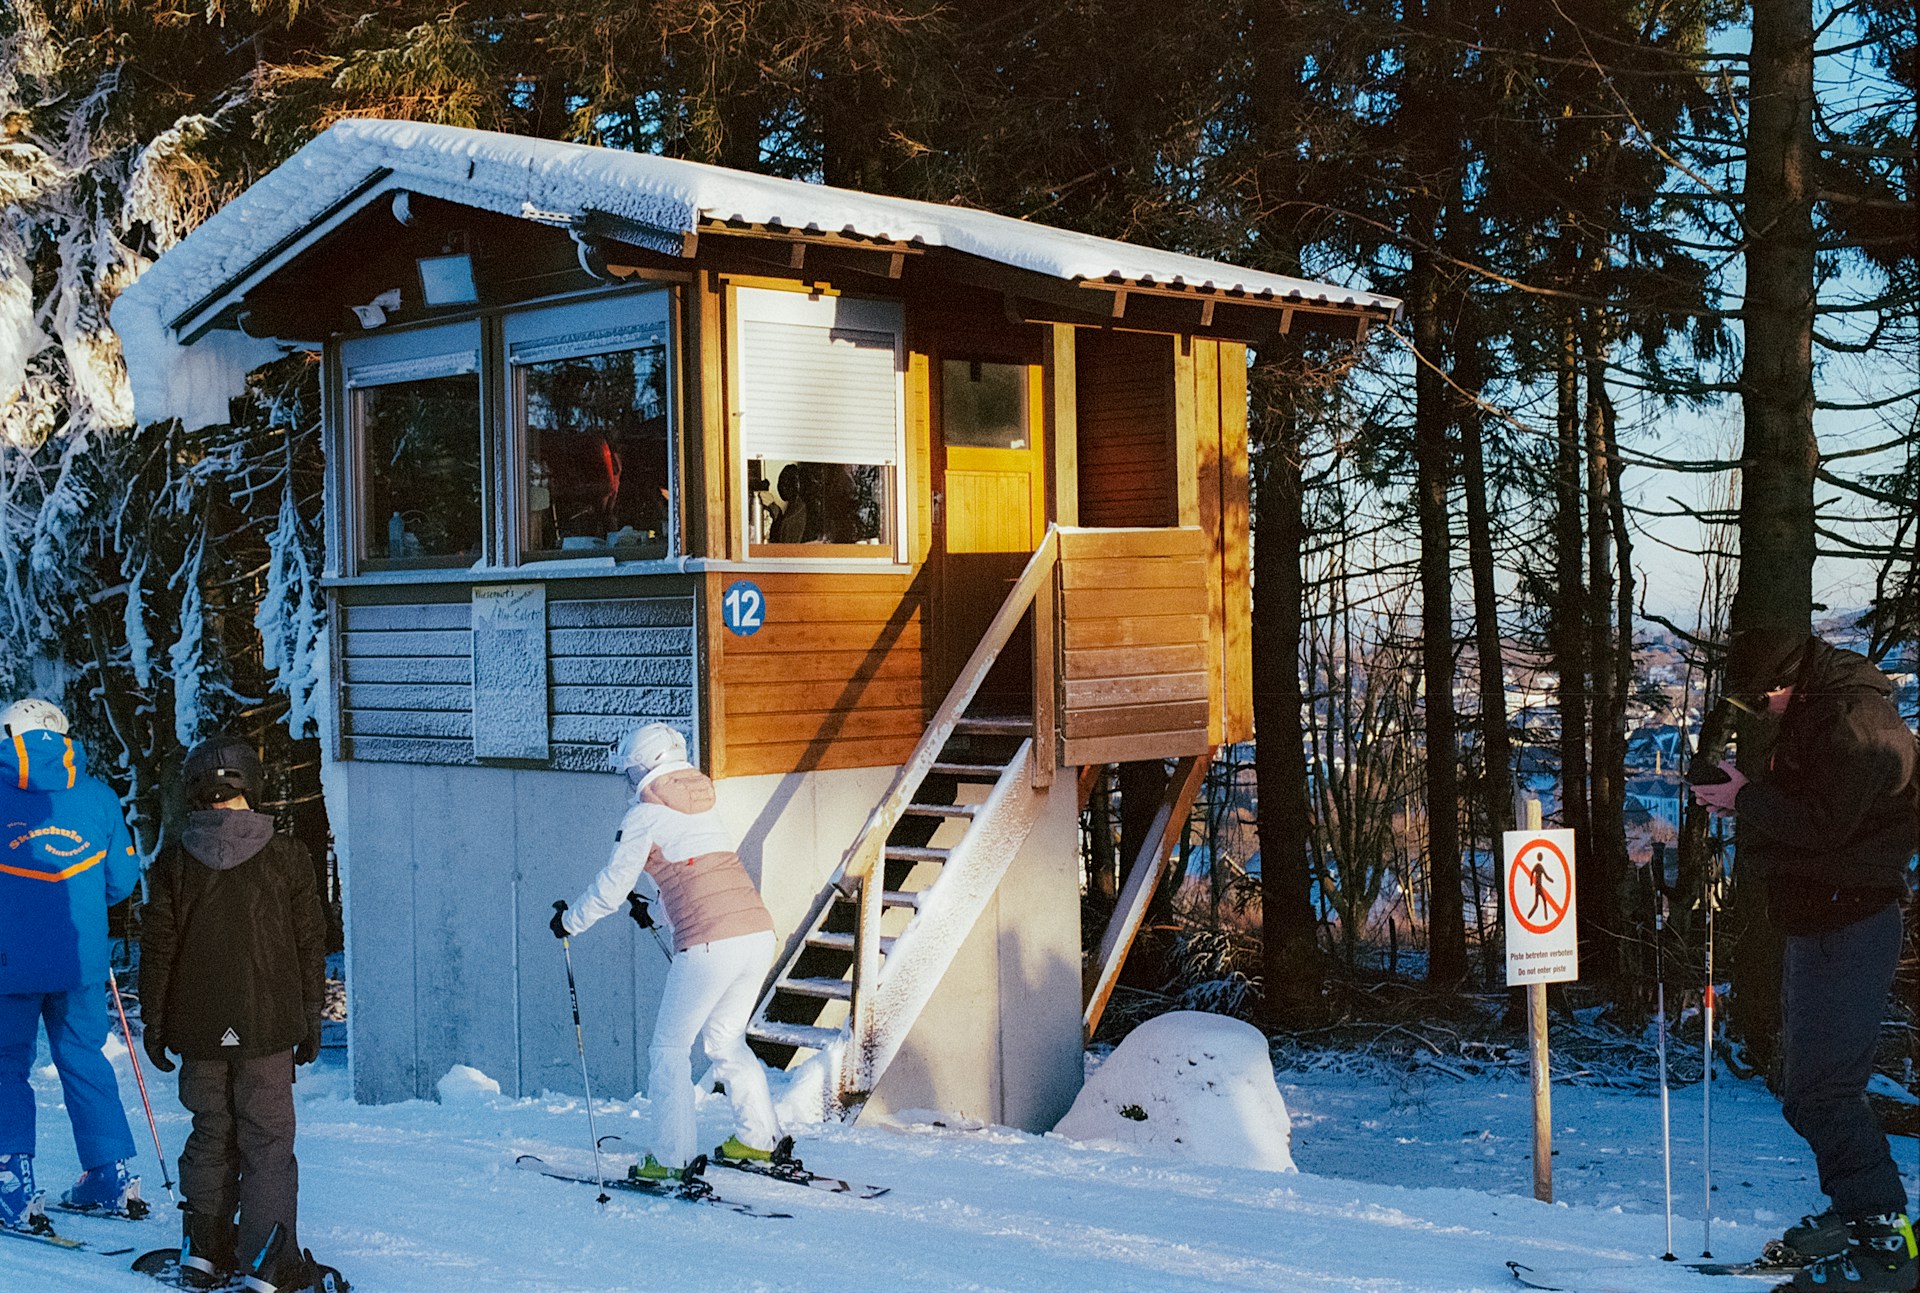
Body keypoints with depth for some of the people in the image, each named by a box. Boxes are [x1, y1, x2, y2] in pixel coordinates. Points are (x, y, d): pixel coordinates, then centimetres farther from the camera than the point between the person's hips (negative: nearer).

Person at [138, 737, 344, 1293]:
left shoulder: (174, 863, -2)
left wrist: (154, 1021, 11)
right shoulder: (287, 856, -5)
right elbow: (310, 944, -1)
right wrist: (311, 1016, 9)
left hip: (198, 1027, 2)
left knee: (211, 1133, 16)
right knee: (268, 1141, 3)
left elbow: (157, 949, 2)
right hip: (268, 1026, -2)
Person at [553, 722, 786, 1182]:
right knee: (726, 1040, 24)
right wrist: (652, 903, 50)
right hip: (759, 934, 7)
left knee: (670, 1048, 7)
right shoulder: (705, 807, 21)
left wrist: (569, 921, 18)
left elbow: (611, 889, 1)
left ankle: (671, 1159, 6)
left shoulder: (645, 815, 0)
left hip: (708, 944, -7)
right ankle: (759, 1140, 26)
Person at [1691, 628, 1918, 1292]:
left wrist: (1748, 798, -12)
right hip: (1817, 921, 11)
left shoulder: (1855, 721, -18)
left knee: (1821, 1088, -12)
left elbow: (1821, 823, -24)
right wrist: (1746, 797, 5)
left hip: (1851, 923, -11)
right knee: (1806, 1086, 16)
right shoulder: (1814, 713, 15)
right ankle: (1853, 1213, 26)